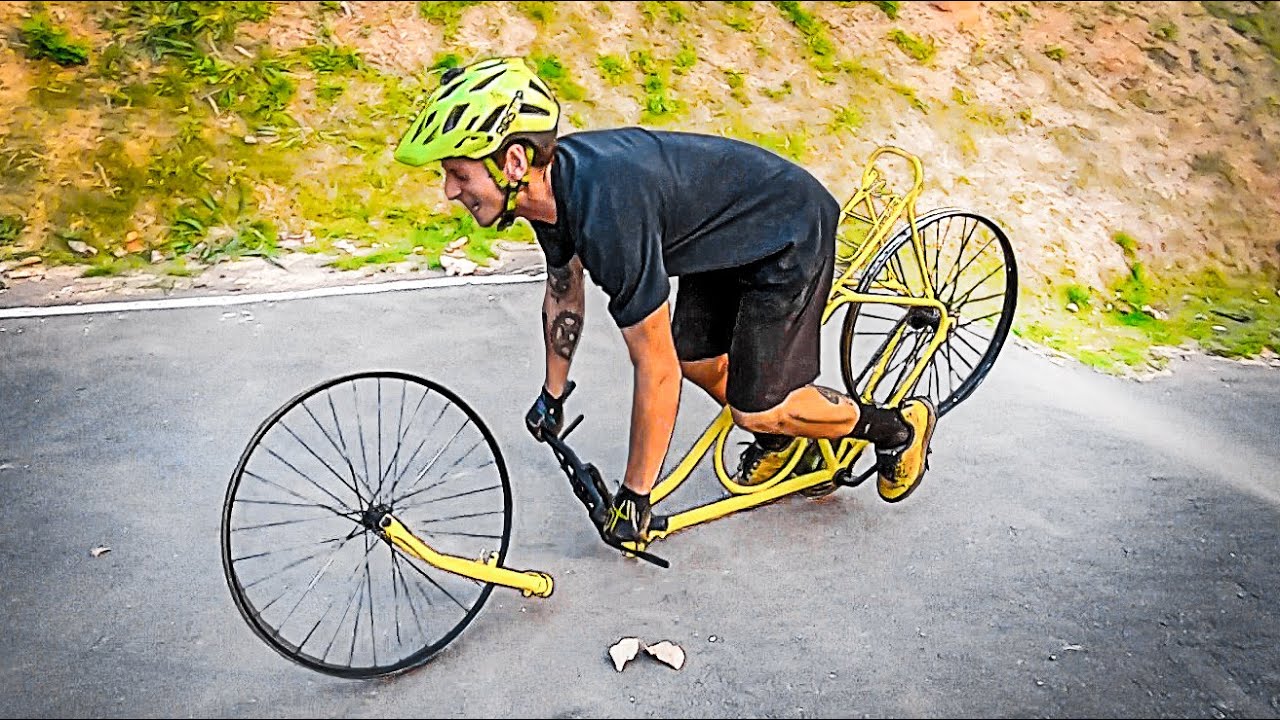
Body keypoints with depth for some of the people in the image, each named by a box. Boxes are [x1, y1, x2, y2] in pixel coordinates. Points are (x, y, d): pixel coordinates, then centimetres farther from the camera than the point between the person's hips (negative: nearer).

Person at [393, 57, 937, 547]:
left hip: (791, 234, -8)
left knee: (754, 407, -5)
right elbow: (564, 288, 9)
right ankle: (782, 441, 39)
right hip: (727, 233, 9)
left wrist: (634, 494, -18)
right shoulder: (550, 180, -11)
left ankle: (898, 428, 19)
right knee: (696, 359, 13)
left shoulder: (606, 207, -38)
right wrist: (552, 396, 21)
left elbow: (656, 372, -30)